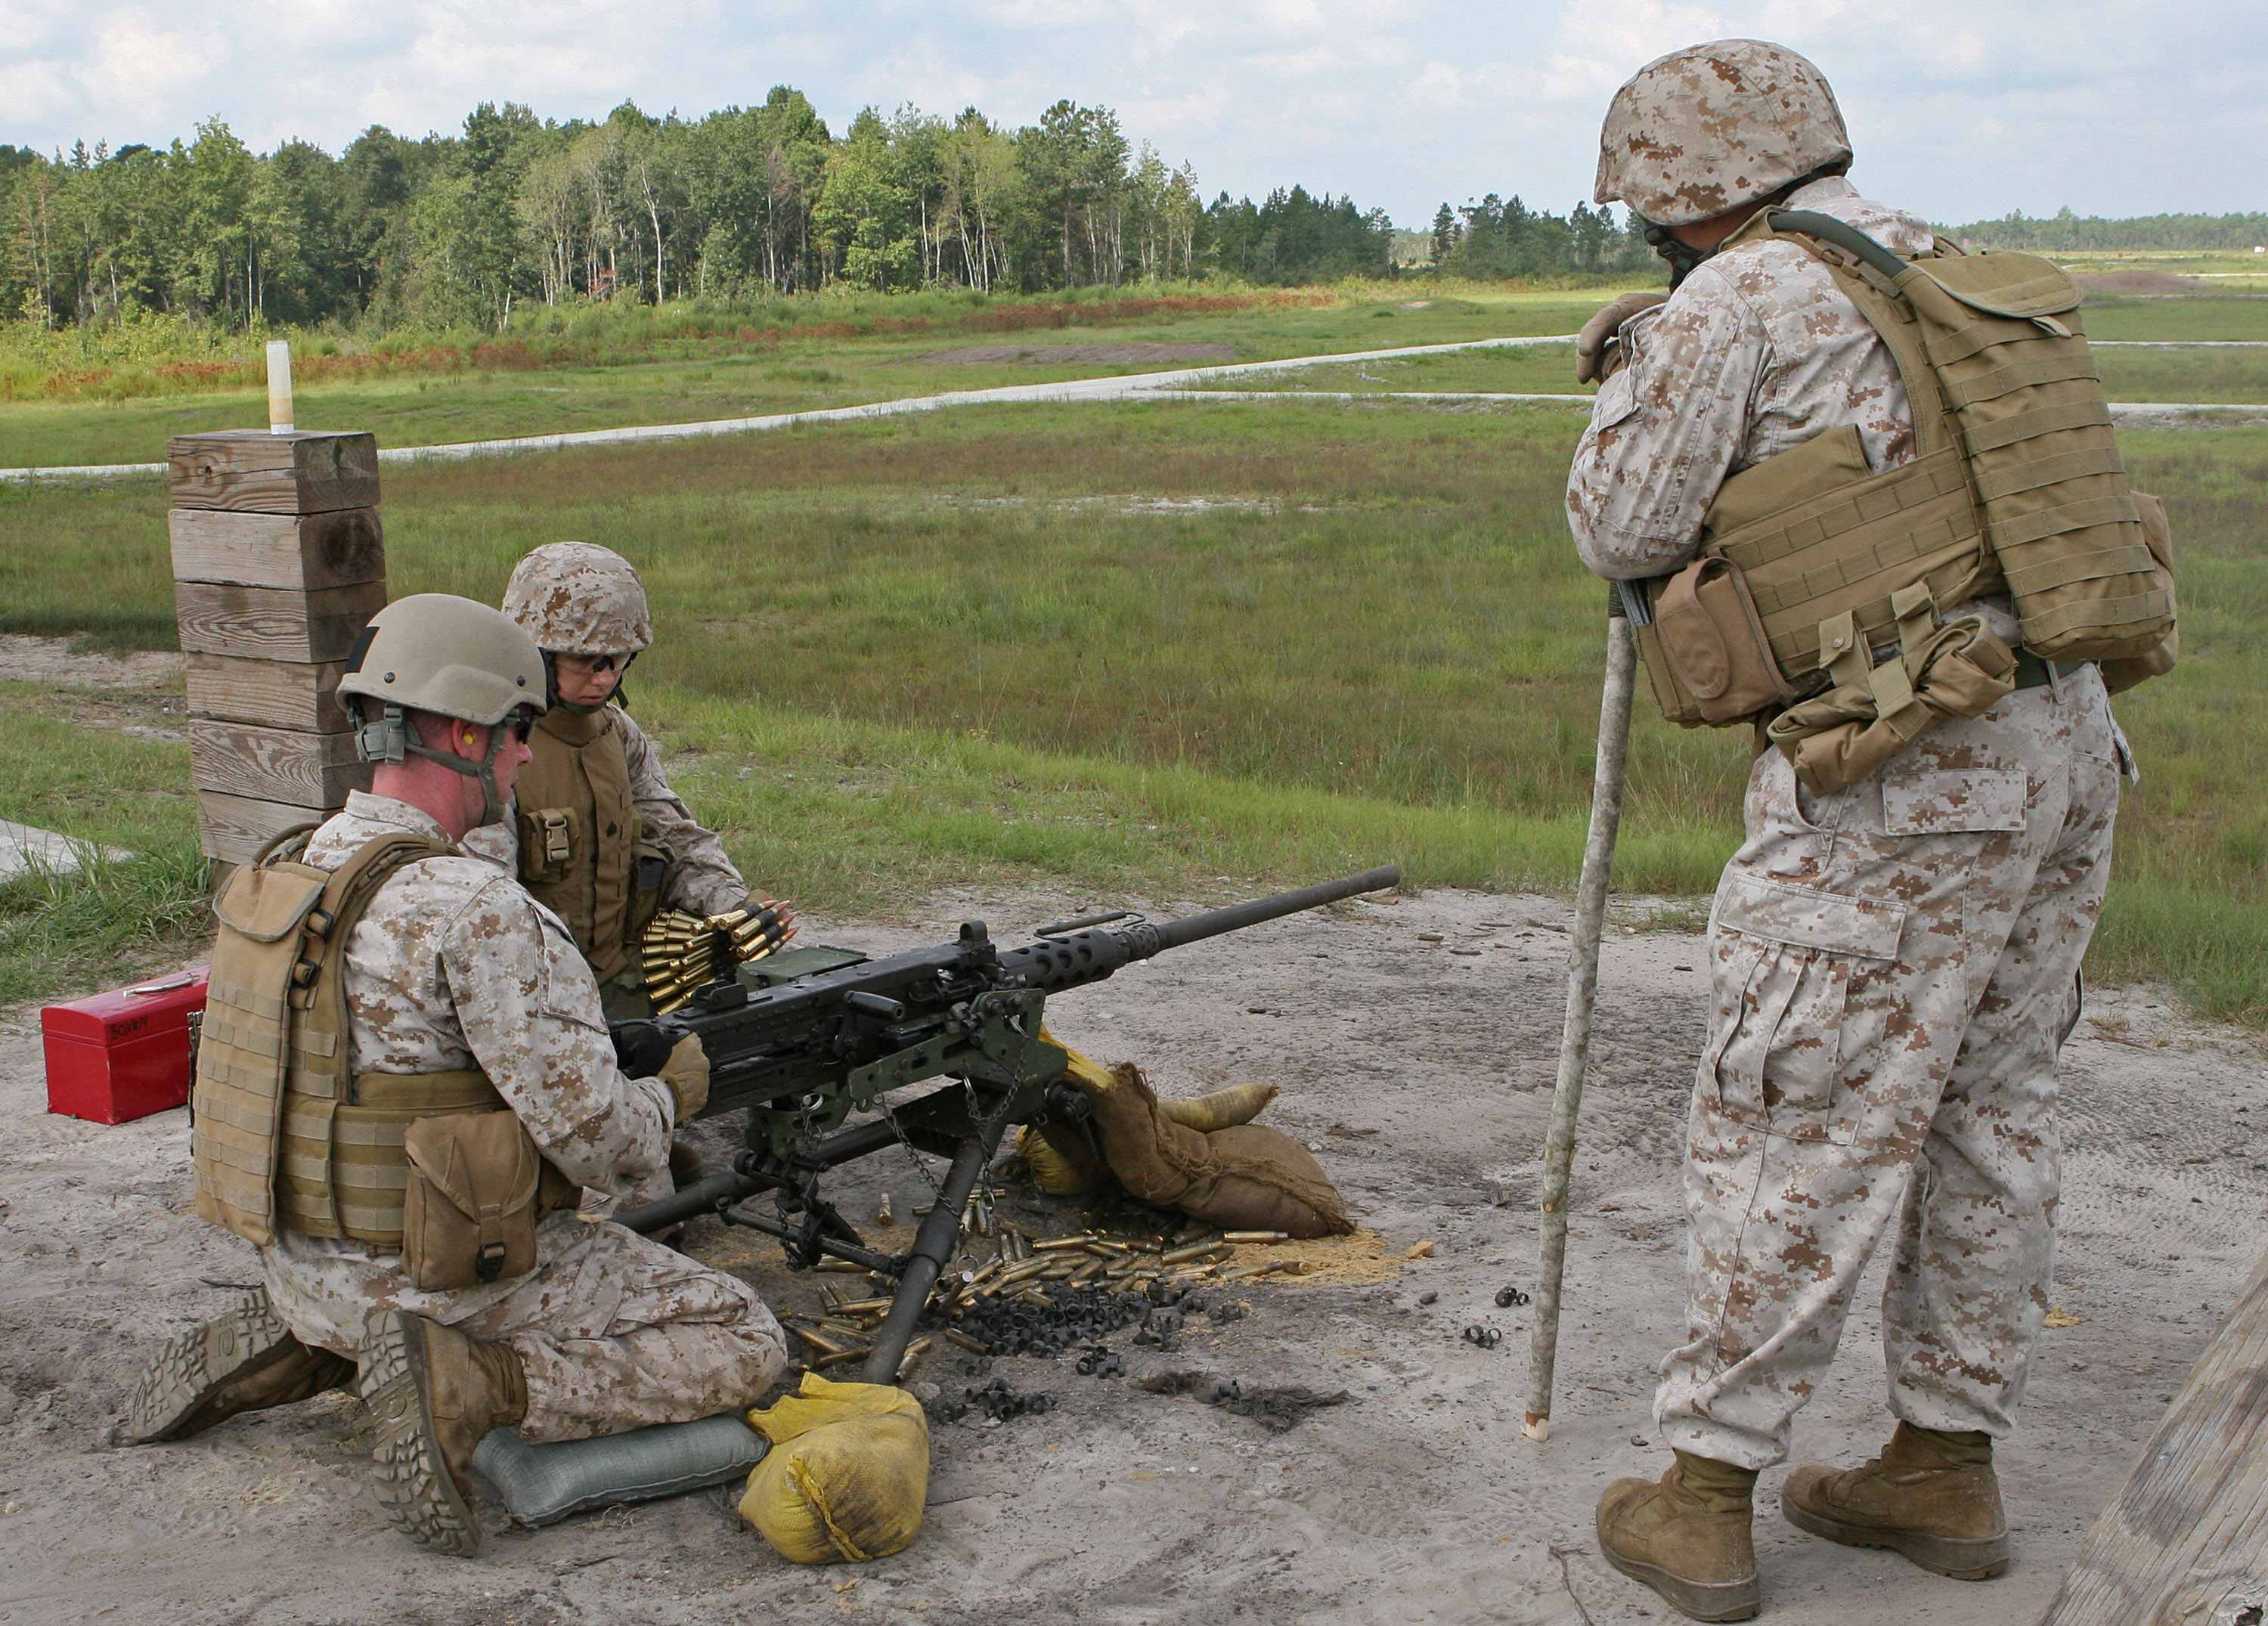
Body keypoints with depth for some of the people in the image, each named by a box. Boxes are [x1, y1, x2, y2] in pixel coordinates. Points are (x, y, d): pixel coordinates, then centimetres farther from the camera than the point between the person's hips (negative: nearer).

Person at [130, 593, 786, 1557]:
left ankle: (297, 1343, 16)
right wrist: (672, 1095, 0)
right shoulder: (475, 910, -24)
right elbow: (597, 1141, -22)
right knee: (743, 1346, -1)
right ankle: (468, 1386, -14)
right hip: (429, 1282, -8)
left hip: (299, 1261, 8)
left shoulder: (281, 881, 4)